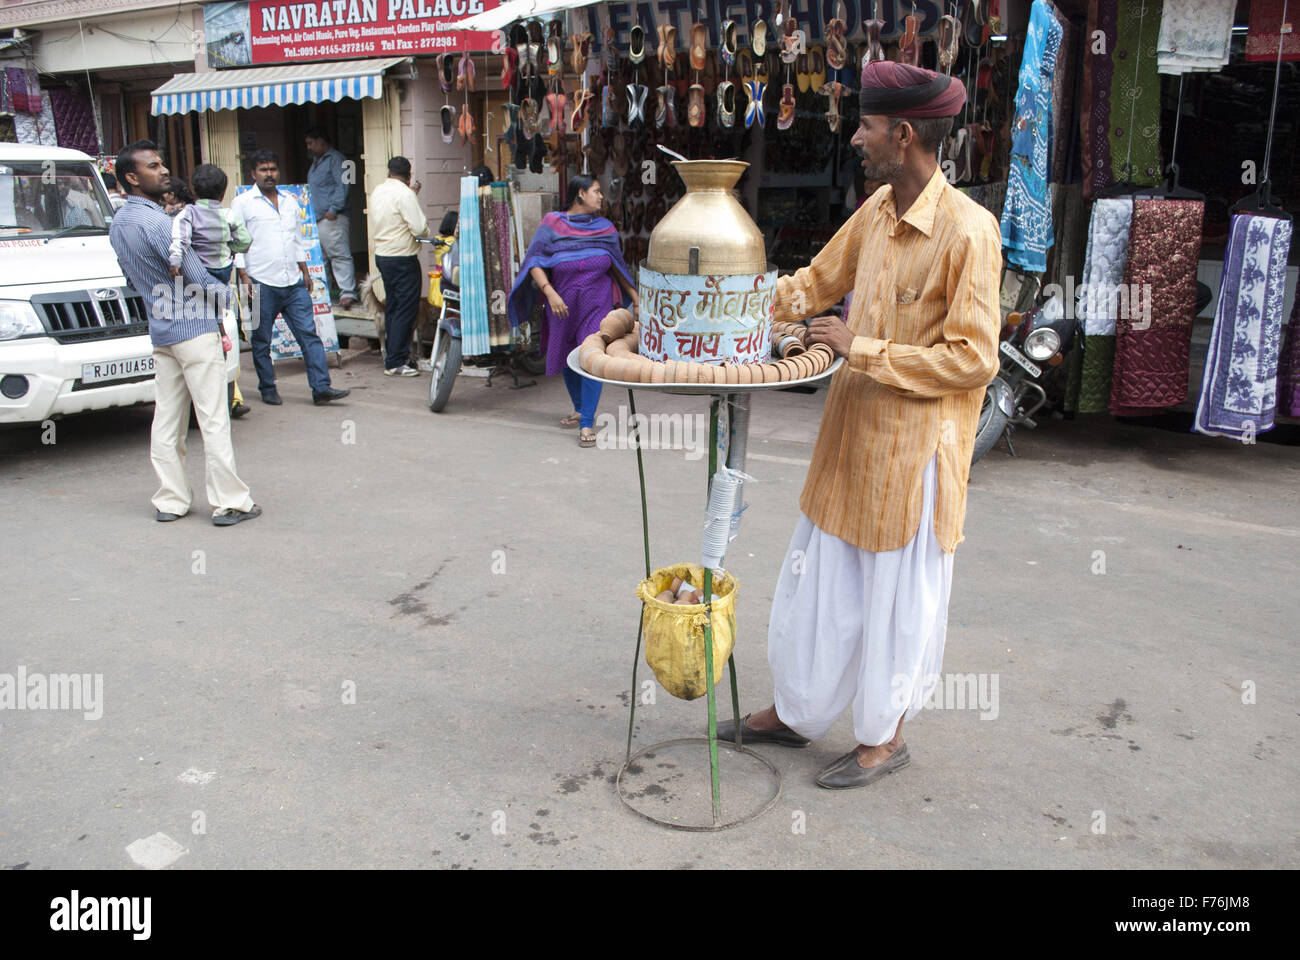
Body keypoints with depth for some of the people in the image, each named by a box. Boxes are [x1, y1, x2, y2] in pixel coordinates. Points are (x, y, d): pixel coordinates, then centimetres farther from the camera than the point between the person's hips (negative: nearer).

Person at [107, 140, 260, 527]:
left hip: (159, 331, 9)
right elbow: (196, 277, -15)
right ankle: (230, 502, -1)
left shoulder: (118, 224, 12)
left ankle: (170, 501, 16)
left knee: (166, 421, 11)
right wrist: (228, 295, 2)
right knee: (214, 421, -5)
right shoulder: (156, 222, -16)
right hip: (194, 330, -9)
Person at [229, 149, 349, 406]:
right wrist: (243, 277, -10)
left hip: (293, 282, 4)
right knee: (261, 341, 4)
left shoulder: (290, 201, 16)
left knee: (309, 334, -3)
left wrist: (305, 271, 20)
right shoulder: (243, 203, 1)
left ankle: (321, 388, -4)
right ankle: (268, 389, 16)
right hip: (261, 283, -4)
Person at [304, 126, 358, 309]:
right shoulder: (316, 162, 24)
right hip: (315, 219, 10)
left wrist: (334, 209, -22)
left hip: (332, 218, -10)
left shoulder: (336, 159, -5)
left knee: (340, 256, -13)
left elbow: (343, 185, -16)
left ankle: (348, 293, -16)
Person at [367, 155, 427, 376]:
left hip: (382, 256, 9)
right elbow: (419, 228, -20)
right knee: (406, 310, -5)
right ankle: (395, 362, -4)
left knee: (392, 307, 17)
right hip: (402, 259, -9)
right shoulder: (405, 194, -15)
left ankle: (392, 354, 24)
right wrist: (426, 228, 2)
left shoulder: (377, 191, 10)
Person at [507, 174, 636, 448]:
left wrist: (635, 297, 11)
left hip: (597, 304, -1)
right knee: (566, 360, 14)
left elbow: (618, 267, 15)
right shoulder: (552, 224, -2)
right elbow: (534, 262, -8)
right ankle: (579, 409, 36)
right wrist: (550, 292, -21)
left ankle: (587, 424, -12)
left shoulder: (606, 228, 6)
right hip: (562, 304, 1)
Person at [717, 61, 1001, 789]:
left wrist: (862, 349, -19)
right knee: (816, 583, 18)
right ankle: (794, 713, 37)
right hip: (852, 436, 8)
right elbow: (817, 283, 18)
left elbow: (972, 360, -21)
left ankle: (886, 737, 30)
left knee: (898, 598, 9)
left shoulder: (967, 231, -19)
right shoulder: (877, 211, 5)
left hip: (913, 449, -8)